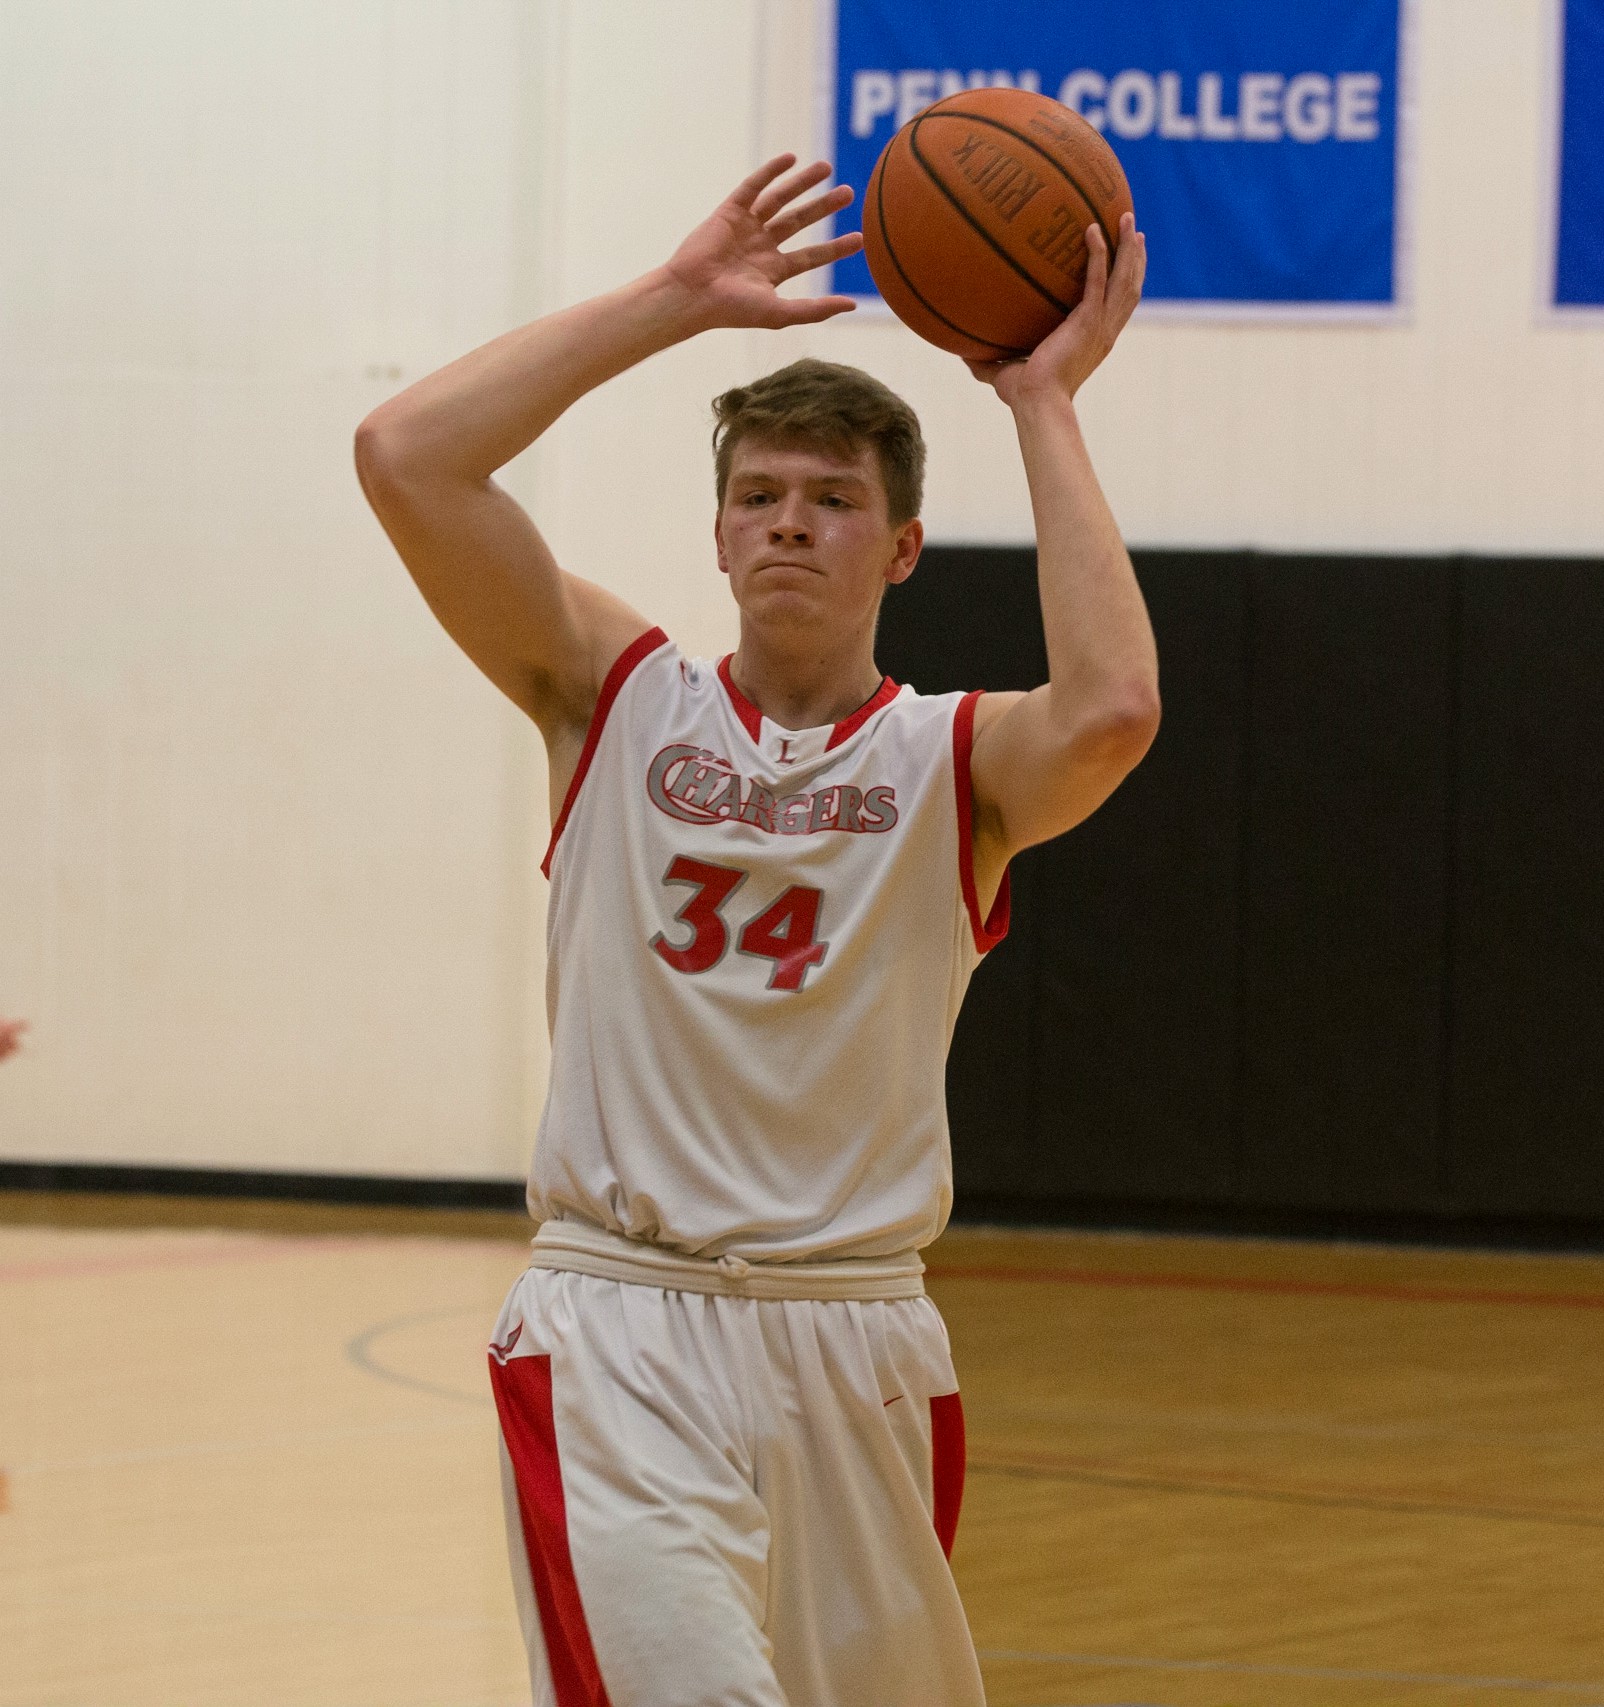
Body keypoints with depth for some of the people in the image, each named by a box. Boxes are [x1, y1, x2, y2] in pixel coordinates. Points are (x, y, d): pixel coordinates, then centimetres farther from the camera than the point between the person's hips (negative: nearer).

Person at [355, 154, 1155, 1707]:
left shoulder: (954, 761, 2)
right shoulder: (618, 698, 5)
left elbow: (1110, 711, -23)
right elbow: (404, 455, -7)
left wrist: (1042, 408, -14)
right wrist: (677, 298, -5)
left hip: (855, 1344, 2)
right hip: (618, 1335, -2)